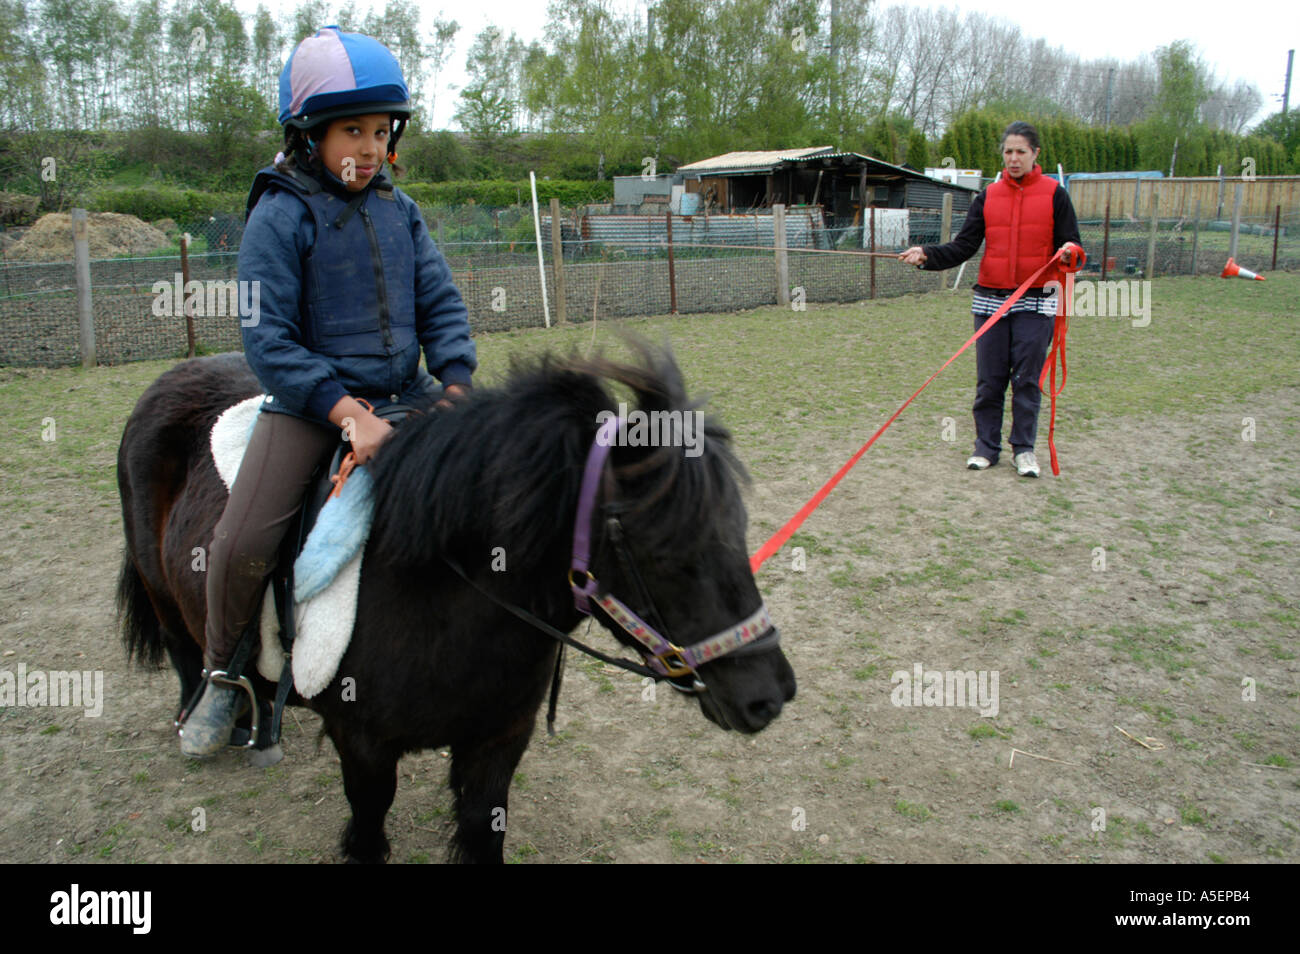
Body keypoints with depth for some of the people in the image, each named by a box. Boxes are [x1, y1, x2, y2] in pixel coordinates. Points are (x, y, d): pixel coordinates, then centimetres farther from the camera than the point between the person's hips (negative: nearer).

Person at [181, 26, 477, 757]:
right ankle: (224, 677, 13)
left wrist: (457, 391, -10)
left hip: (404, 393, 5)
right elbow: (267, 339, -14)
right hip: (309, 401, -4)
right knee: (241, 542, -16)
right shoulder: (280, 216, -9)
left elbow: (441, 304, 6)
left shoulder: (398, 209, 6)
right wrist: (345, 412, -23)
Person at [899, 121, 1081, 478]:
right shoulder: (987, 197, 8)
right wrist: (927, 255, -13)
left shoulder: (1054, 195, 2)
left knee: (1026, 378, 0)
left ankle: (1024, 448, 12)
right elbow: (964, 246, 3)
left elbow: (1071, 244, 1)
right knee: (989, 379, 4)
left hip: (1035, 301, -2)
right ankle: (986, 445, 16)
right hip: (991, 298, 2)